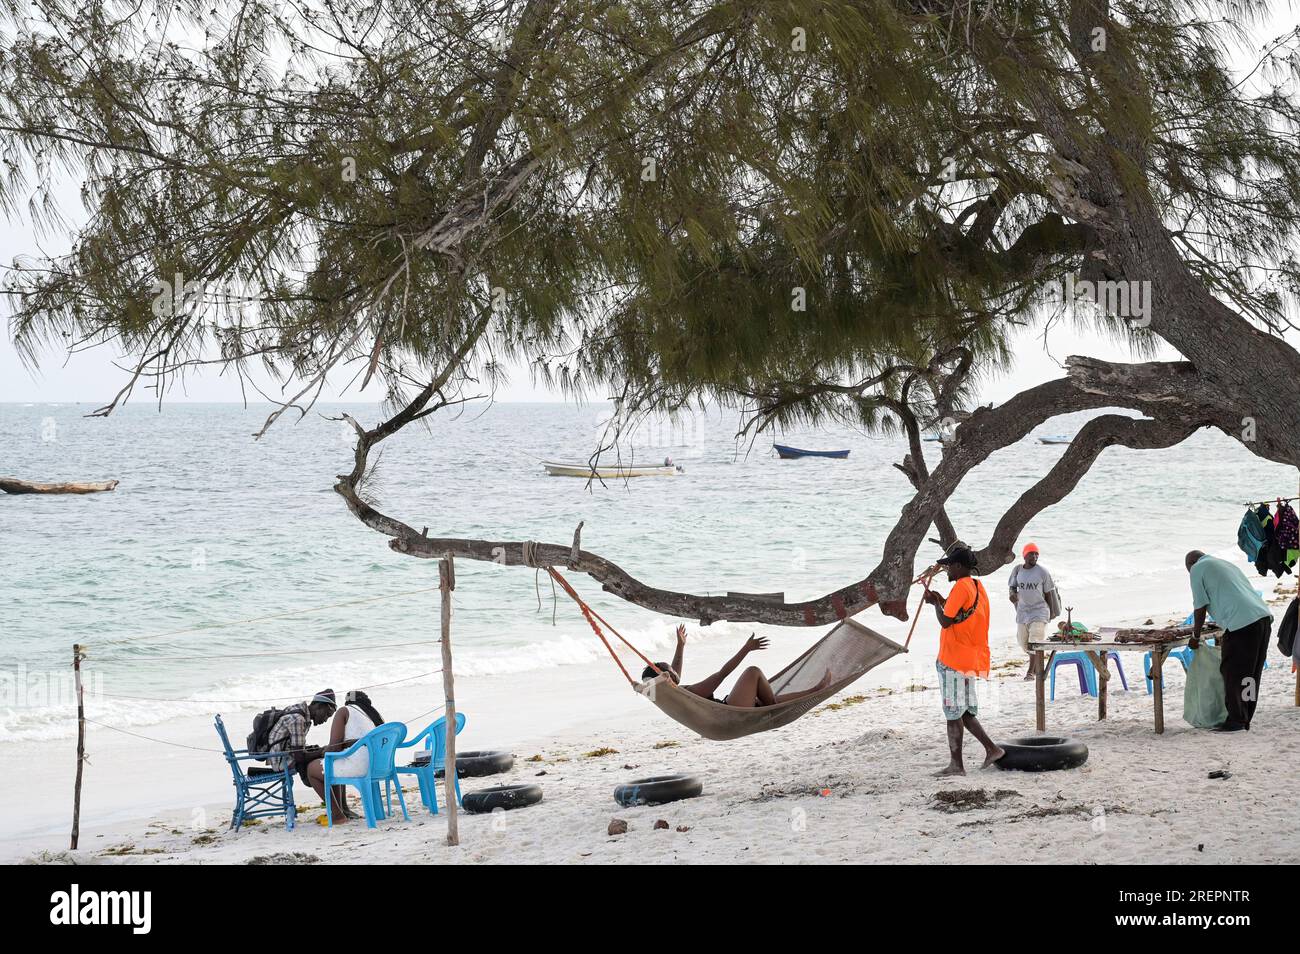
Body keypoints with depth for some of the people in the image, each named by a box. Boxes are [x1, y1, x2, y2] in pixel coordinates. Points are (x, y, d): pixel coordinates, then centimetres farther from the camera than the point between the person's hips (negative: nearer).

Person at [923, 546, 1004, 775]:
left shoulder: (960, 587, -16)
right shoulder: (978, 587, 14)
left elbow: (946, 621, -18)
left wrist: (935, 602, -2)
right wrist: (942, 601, 17)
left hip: (953, 660, -9)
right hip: (970, 659, 9)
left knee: (954, 714, -4)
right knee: (963, 712, 16)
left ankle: (956, 765, -1)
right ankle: (991, 749, 12)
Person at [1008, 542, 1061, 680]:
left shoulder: (1042, 571, -7)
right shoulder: (1017, 570, 3)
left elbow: (1048, 593, -1)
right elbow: (1012, 586, 13)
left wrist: (1052, 611, 2)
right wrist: (1013, 594, -11)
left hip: (1039, 611, -5)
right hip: (1022, 611, 5)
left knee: (1035, 642, -15)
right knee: (1023, 642, 11)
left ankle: (1031, 671, -12)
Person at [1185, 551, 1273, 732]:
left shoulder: (1197, 569, 7)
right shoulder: (1226, 565, 31)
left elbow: (1200, 608, 3)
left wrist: (1195, 637, 15)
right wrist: (1227, 636, 37)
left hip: (1243, 622, -8)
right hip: (1264, 616, 8)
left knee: (1233, 673, 1)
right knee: (1252, 674, 14)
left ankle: (1236, 720, 3)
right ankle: (1245, 719, 19)